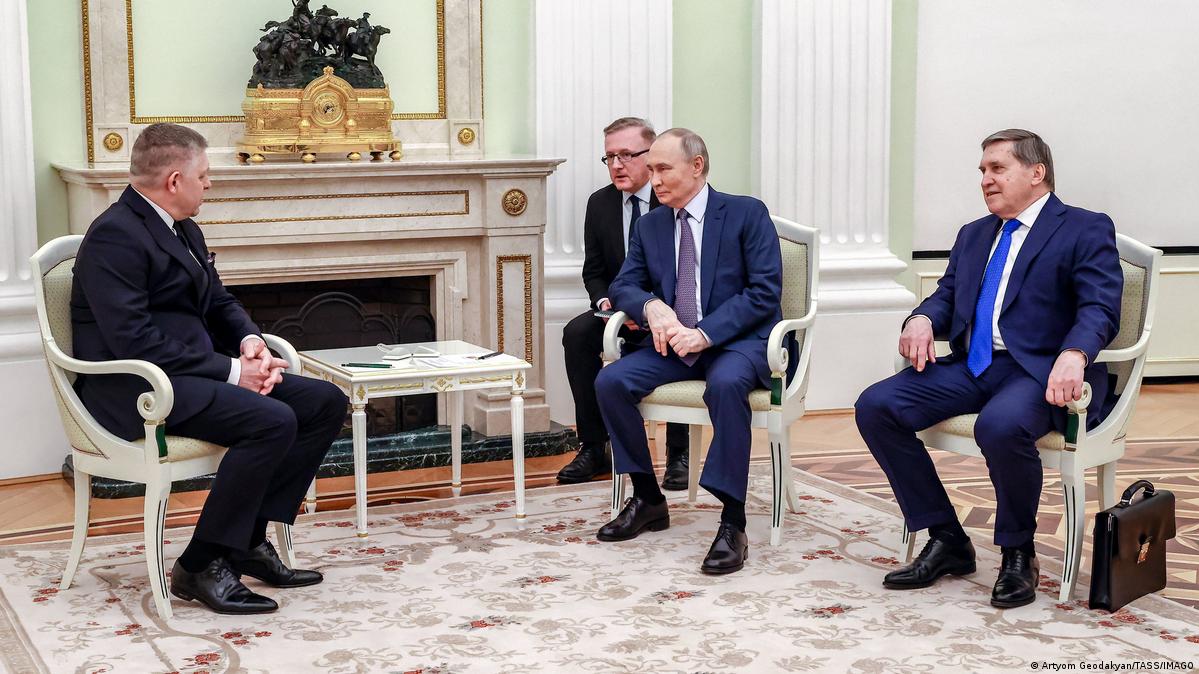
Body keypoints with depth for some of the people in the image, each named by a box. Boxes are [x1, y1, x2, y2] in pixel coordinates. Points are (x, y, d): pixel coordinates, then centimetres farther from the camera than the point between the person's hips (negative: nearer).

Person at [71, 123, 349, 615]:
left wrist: (250, 340, -3)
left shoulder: (183, 229, 15)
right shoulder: (115, 236, -15)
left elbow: (218, 302, 21)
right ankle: (201, 566, -17)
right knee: (273, 421, -29)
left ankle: (248, 539, 2)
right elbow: (133, 340, -23)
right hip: (134, 389, -10)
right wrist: (230, 370, -21)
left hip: (188, 372, 10)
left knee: (326, 403, -1)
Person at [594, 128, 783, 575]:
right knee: (610, 381, -19)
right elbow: (624, 286, 12)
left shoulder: (746, 214, -3)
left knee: (725, 383, -39)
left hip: (738, 341, -5)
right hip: (675, 343, 5)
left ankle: (733, 522, -33)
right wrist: (651, 306, -13)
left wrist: (706, 333, -22)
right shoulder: (649, 225, 13)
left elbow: (765, 290, -11)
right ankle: (648, 500, -2)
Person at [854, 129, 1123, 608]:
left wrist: (1073, 355, -33)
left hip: (1039, 371, -7)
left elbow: (1100, 309, -12)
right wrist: (922, 319, -7)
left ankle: (1018, 554, -12)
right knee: (875, 406, -15)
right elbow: (946, 296, 18)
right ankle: (946, 541, -4)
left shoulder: (1086, 231, 2)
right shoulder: (973, 235, 24)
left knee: (1000, 425, -39)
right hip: (971, 366, 7)